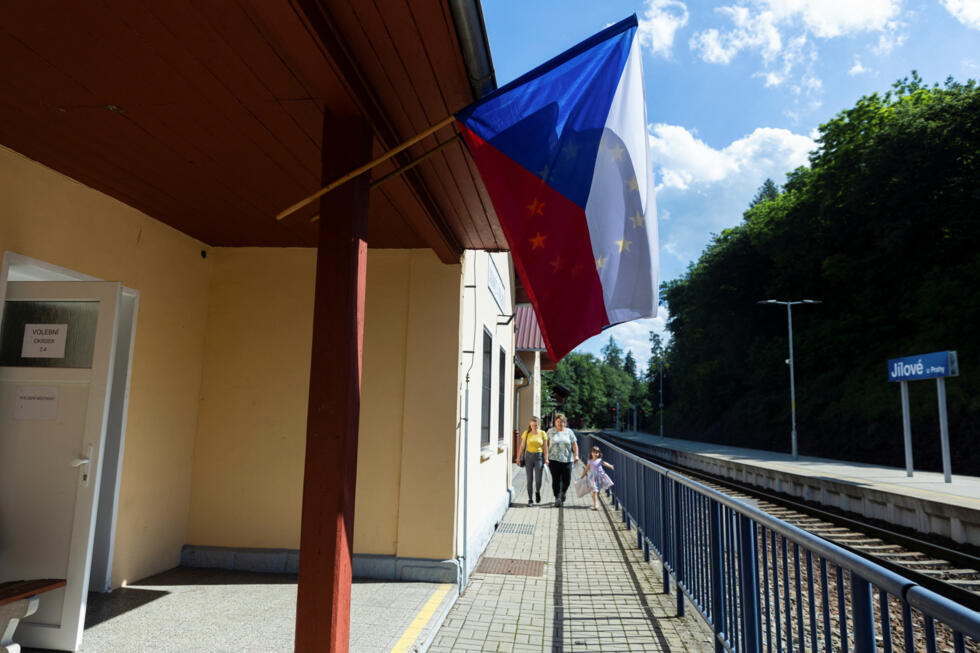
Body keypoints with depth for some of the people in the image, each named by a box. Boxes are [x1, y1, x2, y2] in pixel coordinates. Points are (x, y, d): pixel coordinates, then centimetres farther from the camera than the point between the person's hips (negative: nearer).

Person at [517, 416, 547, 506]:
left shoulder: (542, 433, -1)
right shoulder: (526, 433, 0)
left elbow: (545, 447, 1)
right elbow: (522, 446, 4)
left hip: (539, 457, -1)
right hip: (529, 456, 1)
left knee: (538, 480, -6)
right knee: (529, 479, 0)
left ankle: (537, 492, 27)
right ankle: (530, 499, 12)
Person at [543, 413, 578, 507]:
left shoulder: (569, 432, 8)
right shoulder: (550, 432, 5)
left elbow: (574, 445, 3)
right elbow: (546, 445, 2)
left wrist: (576, 455, -11)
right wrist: (546, 457, -7)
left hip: (567, 459, 1)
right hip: (554, 459, -1)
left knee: (567, 480, 2)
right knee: (556, 480, -4)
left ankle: (563, 492, 32)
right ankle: (557, 499, 7)